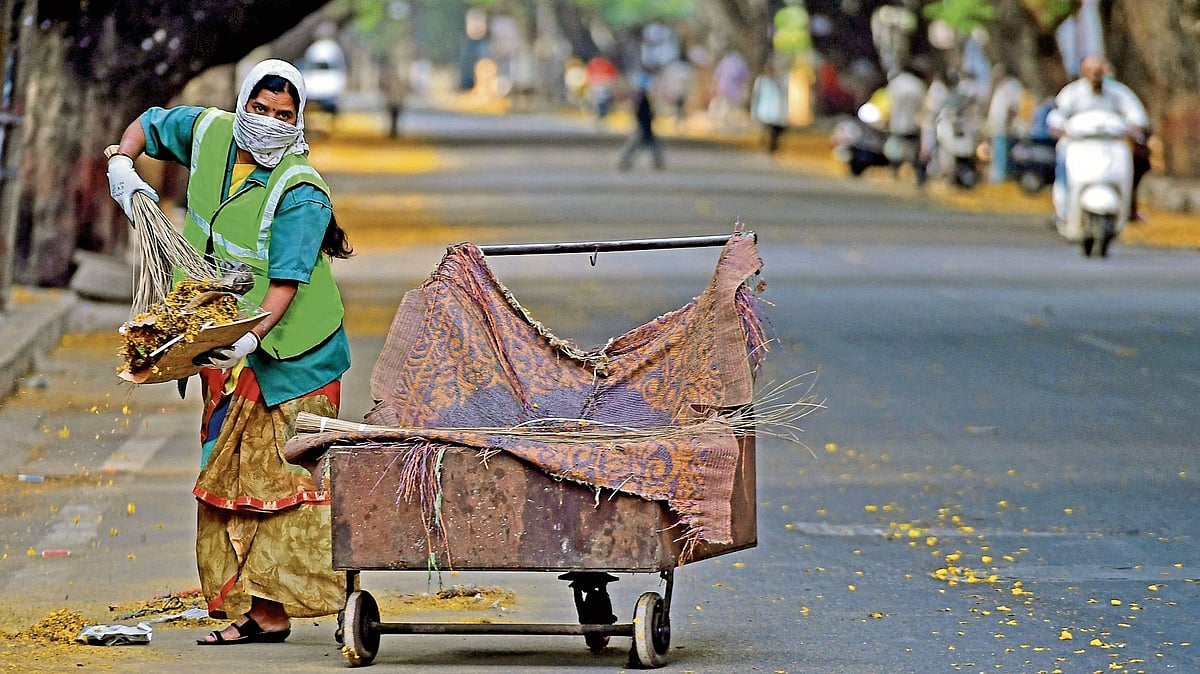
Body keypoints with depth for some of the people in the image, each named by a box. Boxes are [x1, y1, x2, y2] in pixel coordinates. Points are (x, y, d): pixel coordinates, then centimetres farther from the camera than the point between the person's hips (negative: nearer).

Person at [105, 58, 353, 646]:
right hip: (229, 357, 7)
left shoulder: (300, 192, -18)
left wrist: (252, 335, -41)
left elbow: (287, 280, -27)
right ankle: (263, 614, 5)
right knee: (231, 484, 4)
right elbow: (146, 125, 23)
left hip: (292, 353, -7)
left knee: (293, 481, -12)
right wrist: (121, 166, 4)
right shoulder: (209, 133, 1)